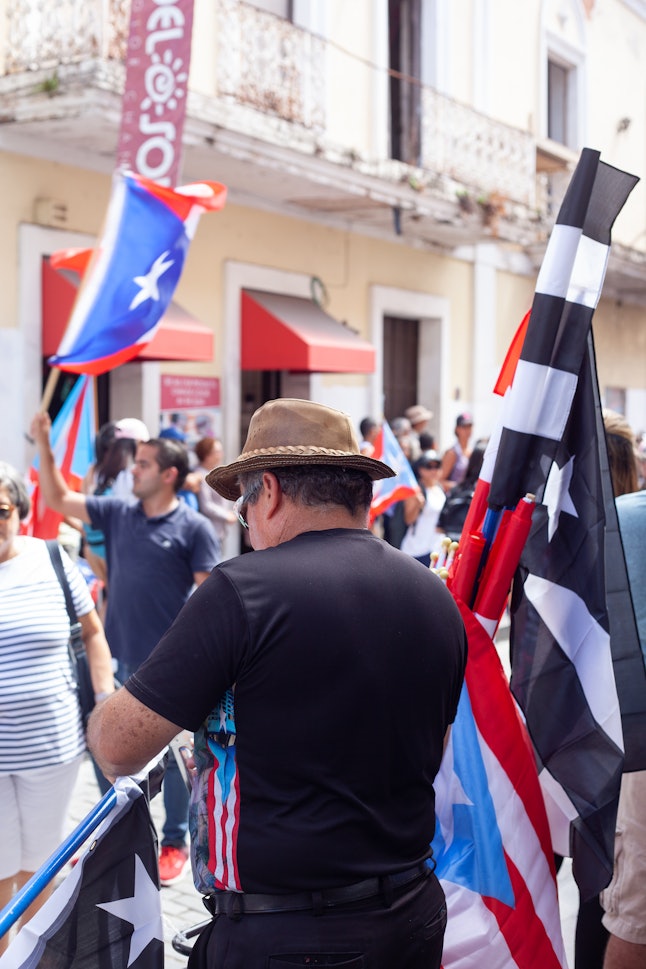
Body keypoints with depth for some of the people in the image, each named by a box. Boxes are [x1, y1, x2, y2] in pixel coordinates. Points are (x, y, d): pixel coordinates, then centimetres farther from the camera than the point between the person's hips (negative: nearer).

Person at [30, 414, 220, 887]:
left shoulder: (194, 528, -10)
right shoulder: (117, 513, 4)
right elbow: (58, 500, 9)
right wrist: (44, 445, -1)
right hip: (119, 658, 5)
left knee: (173, 755, 9)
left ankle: (175, 843, 24)